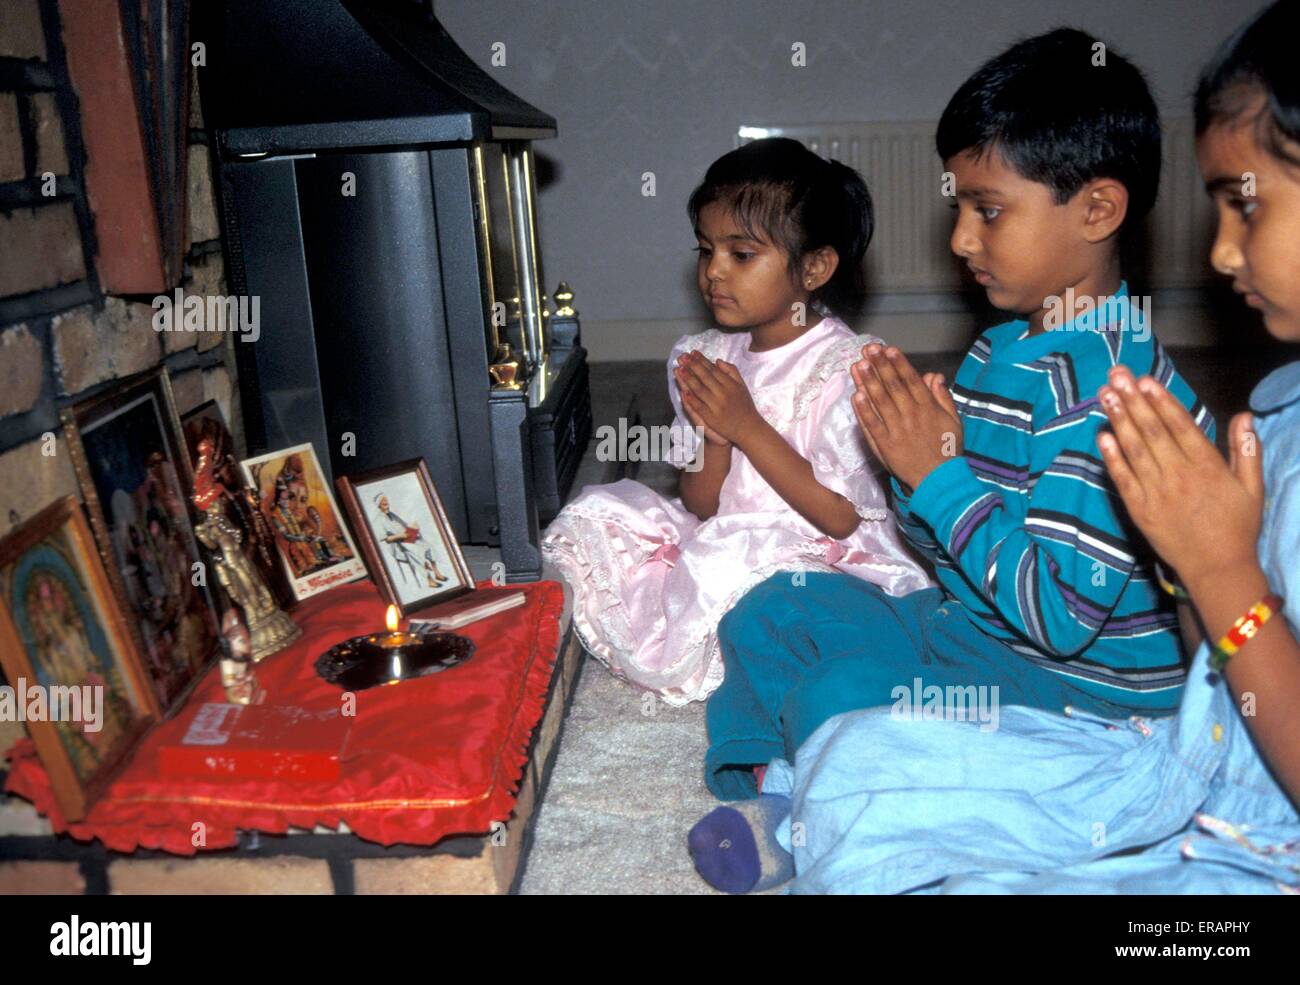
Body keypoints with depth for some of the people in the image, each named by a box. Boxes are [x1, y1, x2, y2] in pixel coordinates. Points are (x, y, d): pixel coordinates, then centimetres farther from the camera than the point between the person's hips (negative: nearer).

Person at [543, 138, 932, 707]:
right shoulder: (708, 356, 3)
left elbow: (841, 518, -19)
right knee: (595, 513, -3)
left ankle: (680, 667, -4)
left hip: (824, 561, -6)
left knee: (726, 560, -36)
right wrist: (715, 437, -18)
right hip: (716, 545, 7)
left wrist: (749, 427, -21)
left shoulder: (843, 368, -15)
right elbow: (700, 506, 4)